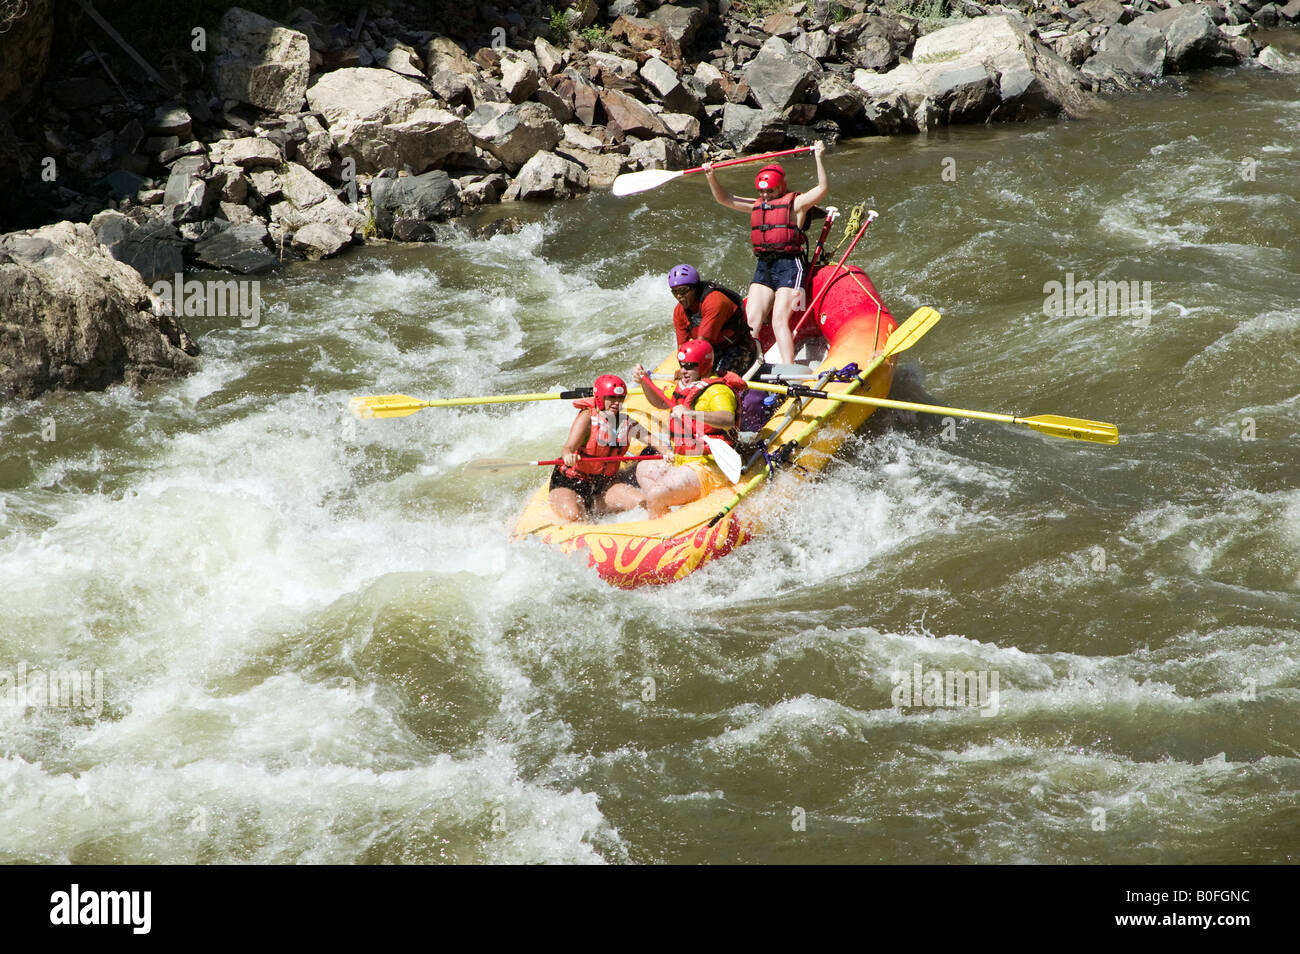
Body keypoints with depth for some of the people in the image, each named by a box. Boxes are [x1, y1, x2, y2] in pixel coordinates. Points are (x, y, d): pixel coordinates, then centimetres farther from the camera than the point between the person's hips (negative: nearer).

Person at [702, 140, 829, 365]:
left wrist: (818, 158, -21)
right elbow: (724, 198, 18)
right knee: (752, 321, -4)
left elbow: (823, 189, -12)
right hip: (764, 266, 7)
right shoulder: (756, 206, 18)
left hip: (790, 265, -7)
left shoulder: (795, 203, 0)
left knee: (779, 320, -17)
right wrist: (711, 177, 2)